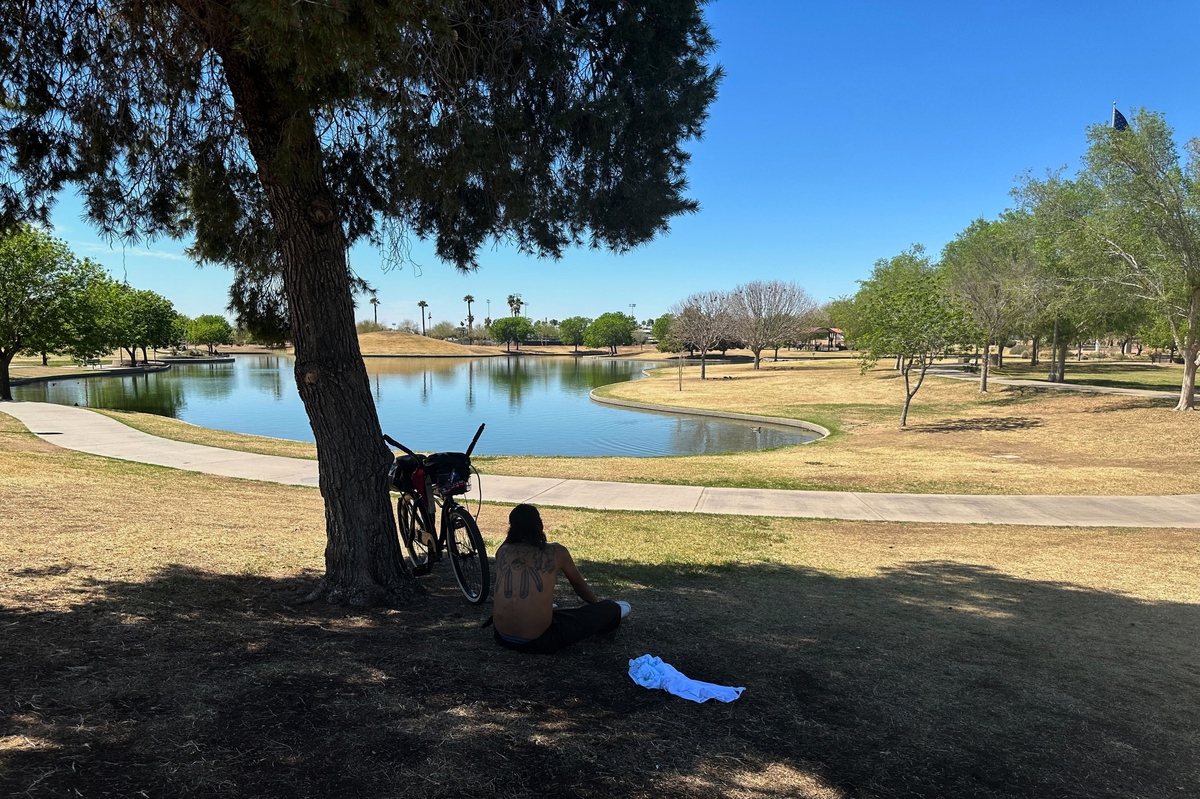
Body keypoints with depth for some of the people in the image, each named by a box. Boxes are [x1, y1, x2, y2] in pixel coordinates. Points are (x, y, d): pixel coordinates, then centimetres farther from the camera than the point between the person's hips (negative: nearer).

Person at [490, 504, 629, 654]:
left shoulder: (502, 551, 6)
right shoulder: (556, 552, -2)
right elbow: (579, 584, 17)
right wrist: (597, 602, 39)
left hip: (502, 637, 4)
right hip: (538, 642, -4)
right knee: (608, 608, 15)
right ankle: (614, 615, 47)